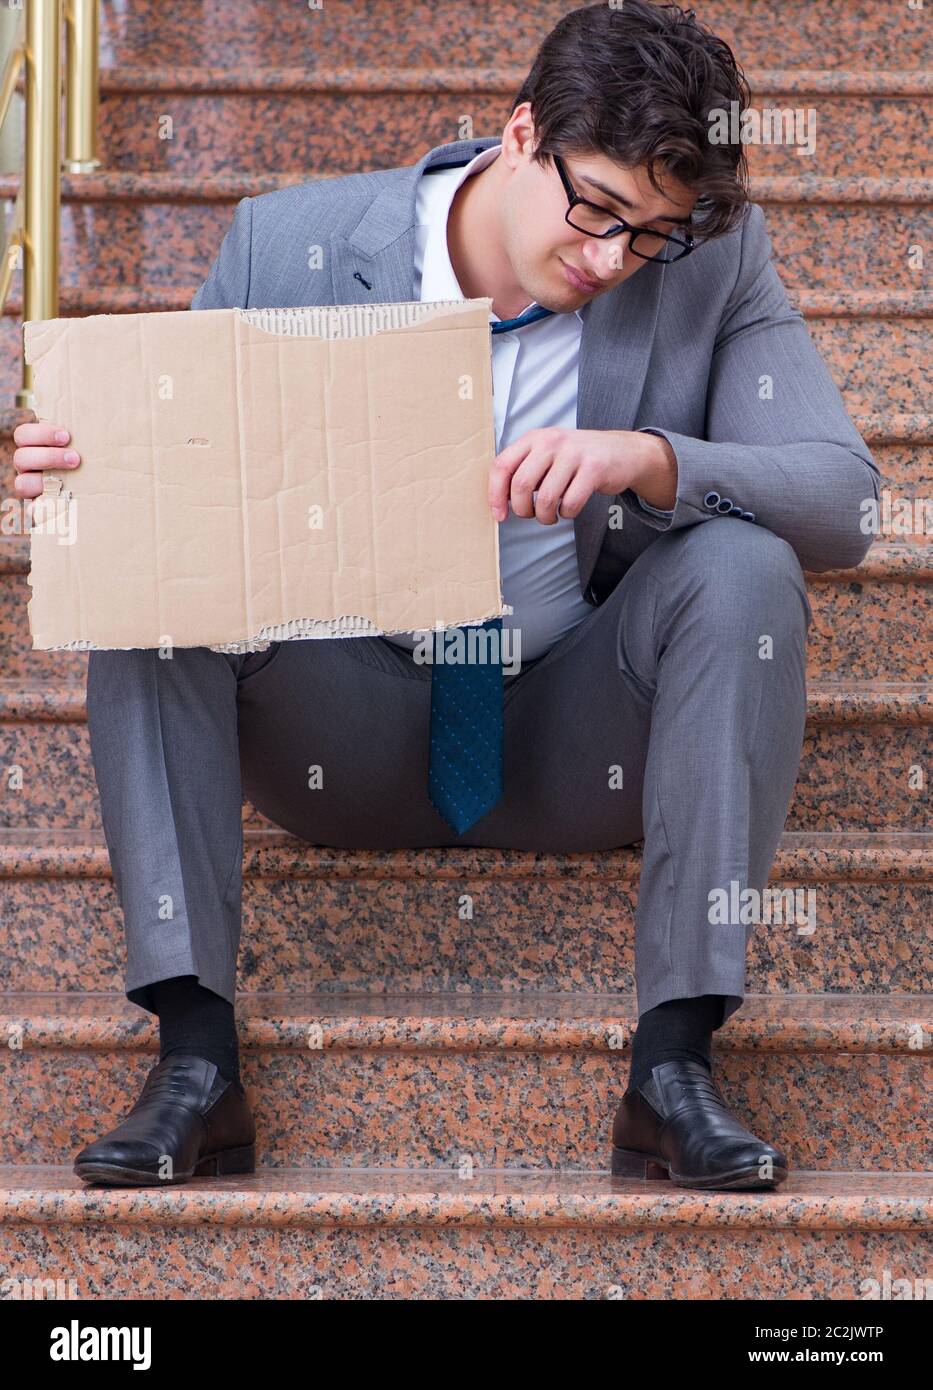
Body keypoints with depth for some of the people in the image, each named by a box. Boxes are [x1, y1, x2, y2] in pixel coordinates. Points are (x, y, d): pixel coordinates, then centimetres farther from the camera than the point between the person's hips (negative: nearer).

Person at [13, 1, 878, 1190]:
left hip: (577, 737, 0)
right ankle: (195, 1059, -27)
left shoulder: (713, 261, -8)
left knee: (741, 566, -27)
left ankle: (674, 1062, -27)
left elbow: (842, 503, -15)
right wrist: (85, 476, -24)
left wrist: (649, 459, -34)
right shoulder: (290, 245, -7)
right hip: (348, 730, 1)